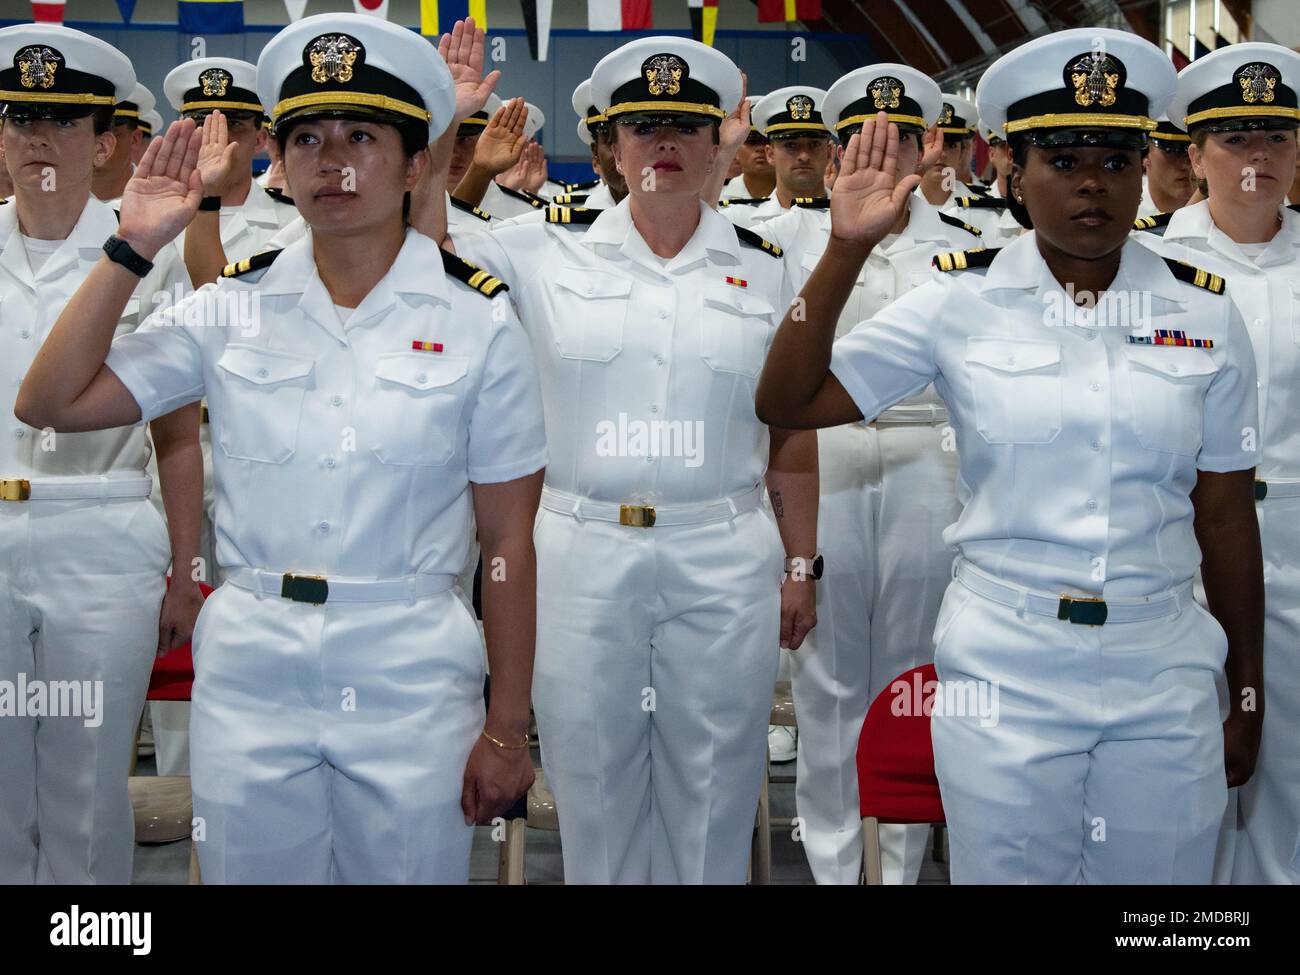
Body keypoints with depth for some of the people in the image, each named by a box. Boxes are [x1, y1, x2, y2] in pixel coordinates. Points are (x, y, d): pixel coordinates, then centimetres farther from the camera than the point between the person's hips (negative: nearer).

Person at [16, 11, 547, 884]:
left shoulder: (476, 321, -4)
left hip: (411, 679, -2)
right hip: (250, 674, 2)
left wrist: (506, 730, -4)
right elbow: (51, 403, -1)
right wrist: (132, 248, -7)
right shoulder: (234, 305, 2)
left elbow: (509, 542, -3)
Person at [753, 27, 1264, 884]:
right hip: (1002, 673, -1)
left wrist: (1247, 694, 9)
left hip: (1165, 678, 2)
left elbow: (1225, 516, 5)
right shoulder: (961, 302, -3)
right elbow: (786, 404, -7)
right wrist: (847, 249, -16)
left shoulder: (1206, 314, 1)